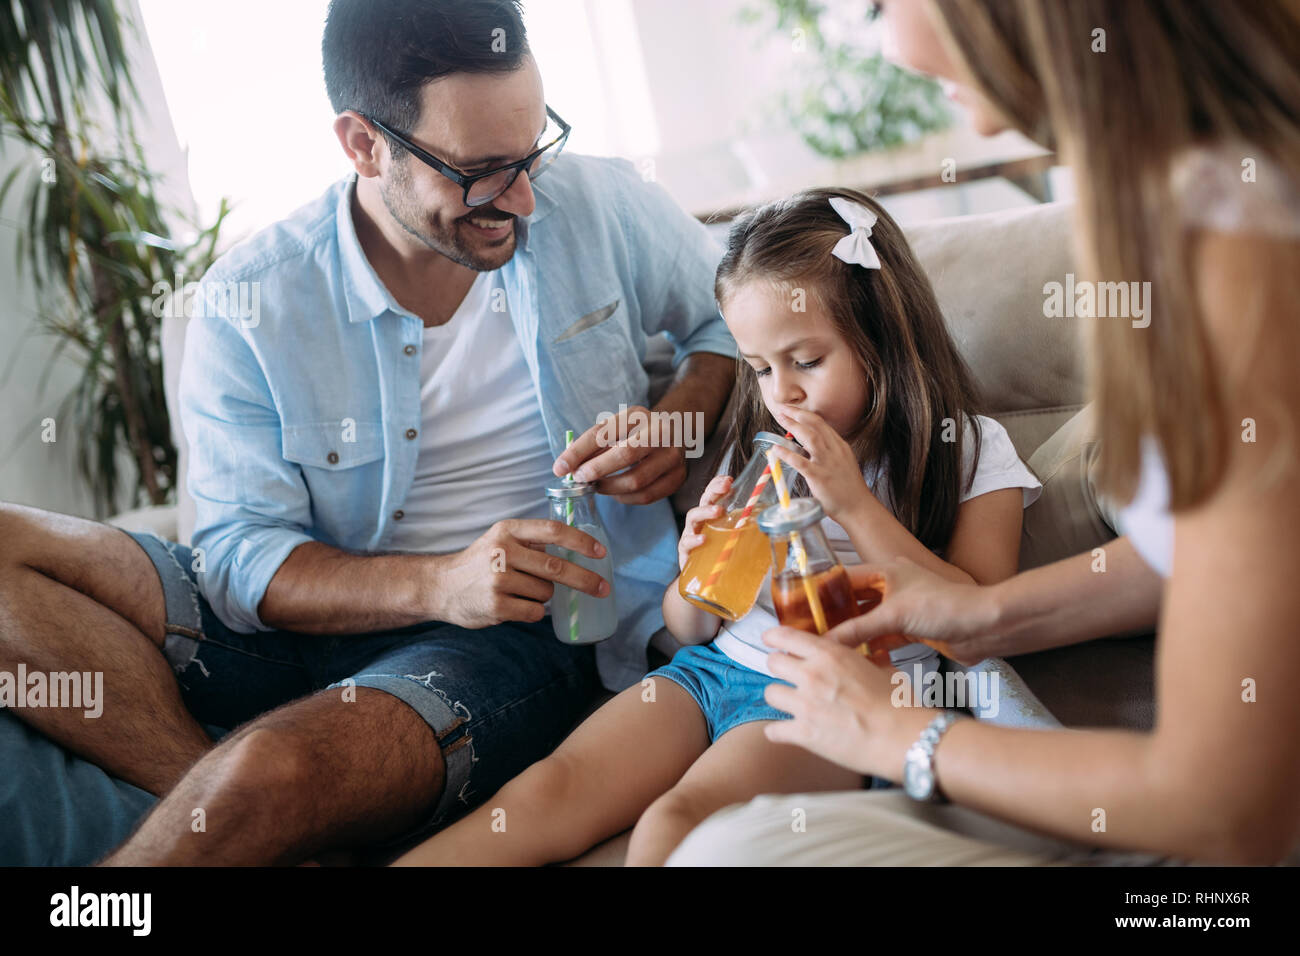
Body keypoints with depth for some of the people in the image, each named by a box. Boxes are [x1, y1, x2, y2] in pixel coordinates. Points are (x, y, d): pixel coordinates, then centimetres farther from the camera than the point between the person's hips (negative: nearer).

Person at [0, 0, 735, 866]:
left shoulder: (605, 208, -4)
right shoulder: (250, 301, -8)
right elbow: (242, 555, -10)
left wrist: (683, 414, -12)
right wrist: (437, 584, -28)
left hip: (531, 631, -2)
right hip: (315, 616, 3)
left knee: (276, 769, -35)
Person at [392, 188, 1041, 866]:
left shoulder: (968, 450, 5)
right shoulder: (760, 449, 16)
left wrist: (854, 505, -12)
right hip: (717, 667, 5)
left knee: (674, 823, -33)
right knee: (542, 794, -20)